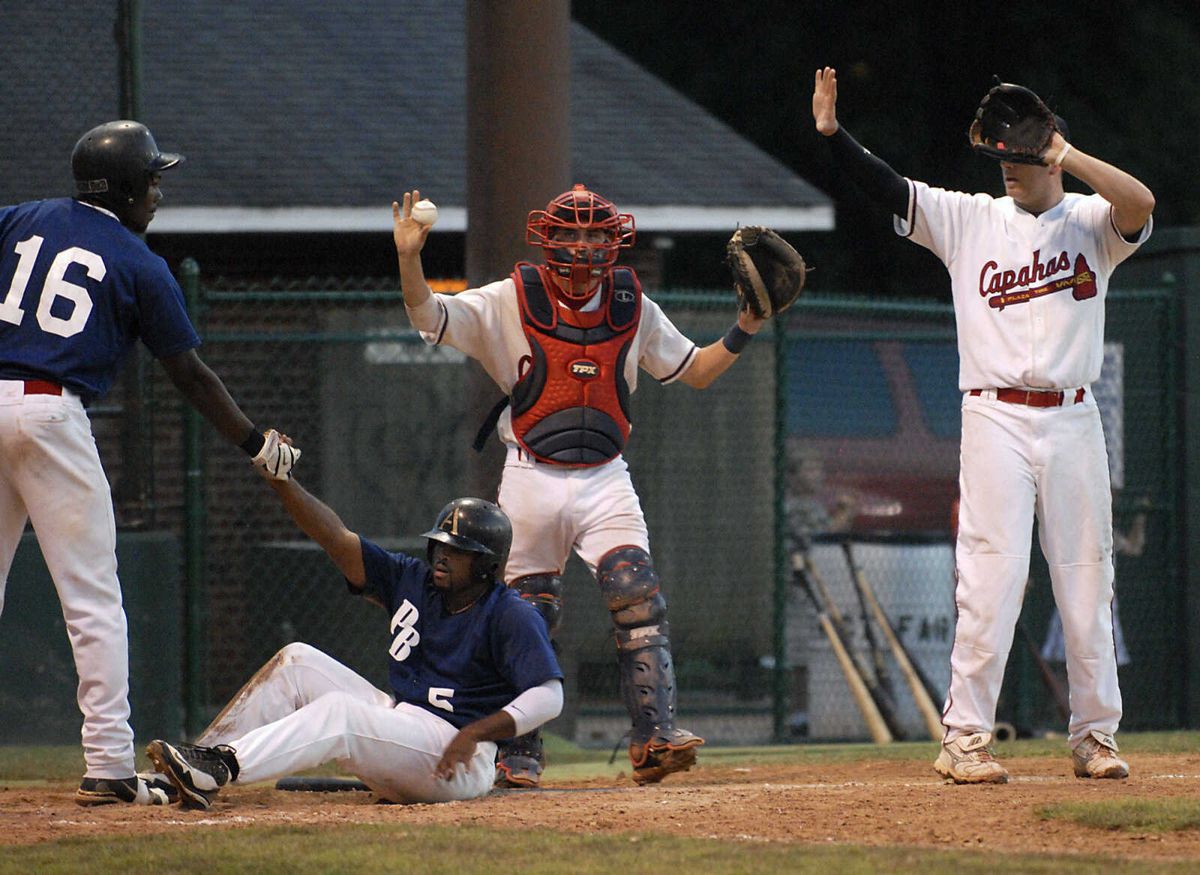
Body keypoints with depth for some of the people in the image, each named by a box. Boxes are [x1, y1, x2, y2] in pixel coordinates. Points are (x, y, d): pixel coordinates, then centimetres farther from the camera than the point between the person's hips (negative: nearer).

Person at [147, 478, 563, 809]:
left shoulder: (512, 617, -9)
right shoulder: (412, 581, 10)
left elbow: (549, 696, -19)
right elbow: (337, 537, 4)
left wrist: (475, 733, -29)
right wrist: (280, 480, -8)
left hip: (460, 766, -8)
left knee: (338, 712, -29)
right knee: (298, 662, -2)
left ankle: (221, 767, -46)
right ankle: (200, 767, -15)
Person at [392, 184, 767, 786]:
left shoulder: (633, 308, 6)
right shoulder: (510, 302, -2)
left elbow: (694, 371, 16)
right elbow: (429, 317, -10)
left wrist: (744, 330, 1)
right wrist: (409, 259, -27)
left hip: (605, 481, 1)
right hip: (532, 481, -1)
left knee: (639, 601, -15)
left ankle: (655, 737, -18)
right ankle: (519, 754, 14)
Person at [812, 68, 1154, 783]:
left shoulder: (1091, 222, 5)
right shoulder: (971, 220, 7)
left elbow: (1141, 206, -16)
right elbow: (890, 190, -2)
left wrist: (1065, 154, -16)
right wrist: (833, 135, -15)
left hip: (1073, 421, 1)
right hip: (995, 420, -1)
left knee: (1087, 579, 5)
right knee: (992, 575, -8)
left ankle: (1095, 736, 15)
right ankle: (966, 738, -5)